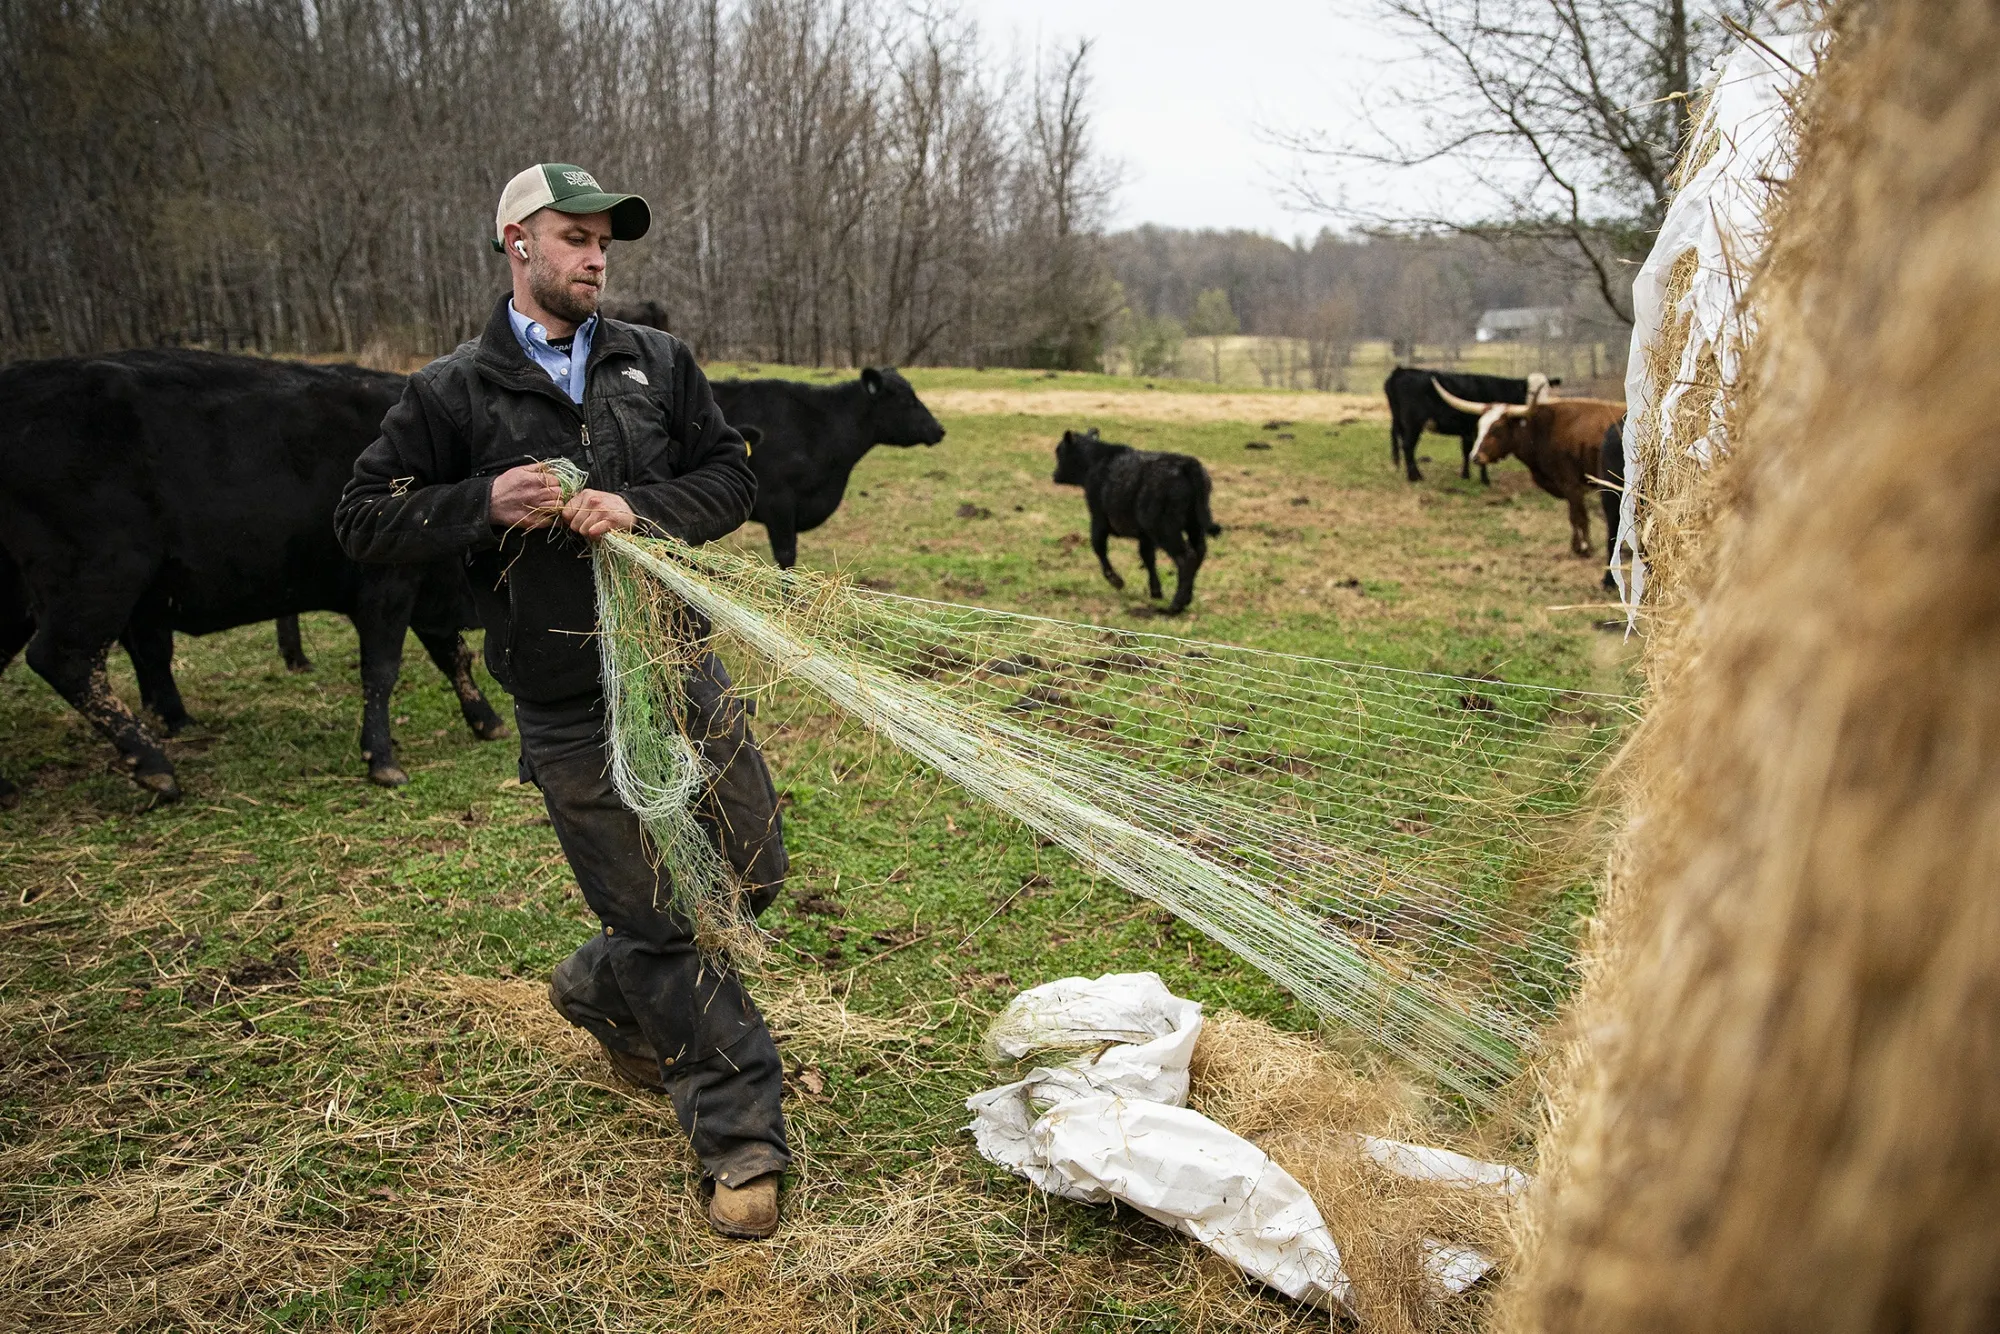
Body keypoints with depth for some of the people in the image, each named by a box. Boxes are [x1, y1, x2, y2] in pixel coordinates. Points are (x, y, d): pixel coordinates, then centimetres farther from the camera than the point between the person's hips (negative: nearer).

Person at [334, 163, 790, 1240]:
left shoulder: (656, 364, 7)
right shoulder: (453, 393, -2)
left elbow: (731, 479, 6)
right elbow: (364, 522, 1)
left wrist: (640, 507, -14)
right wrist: (483, 503, -17)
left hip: (681, 673, 4)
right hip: (568, 715, -4)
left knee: (750, 873, 13)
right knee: (661, 917, 2)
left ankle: (602, 991, 41)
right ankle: (740, 1137, 16)